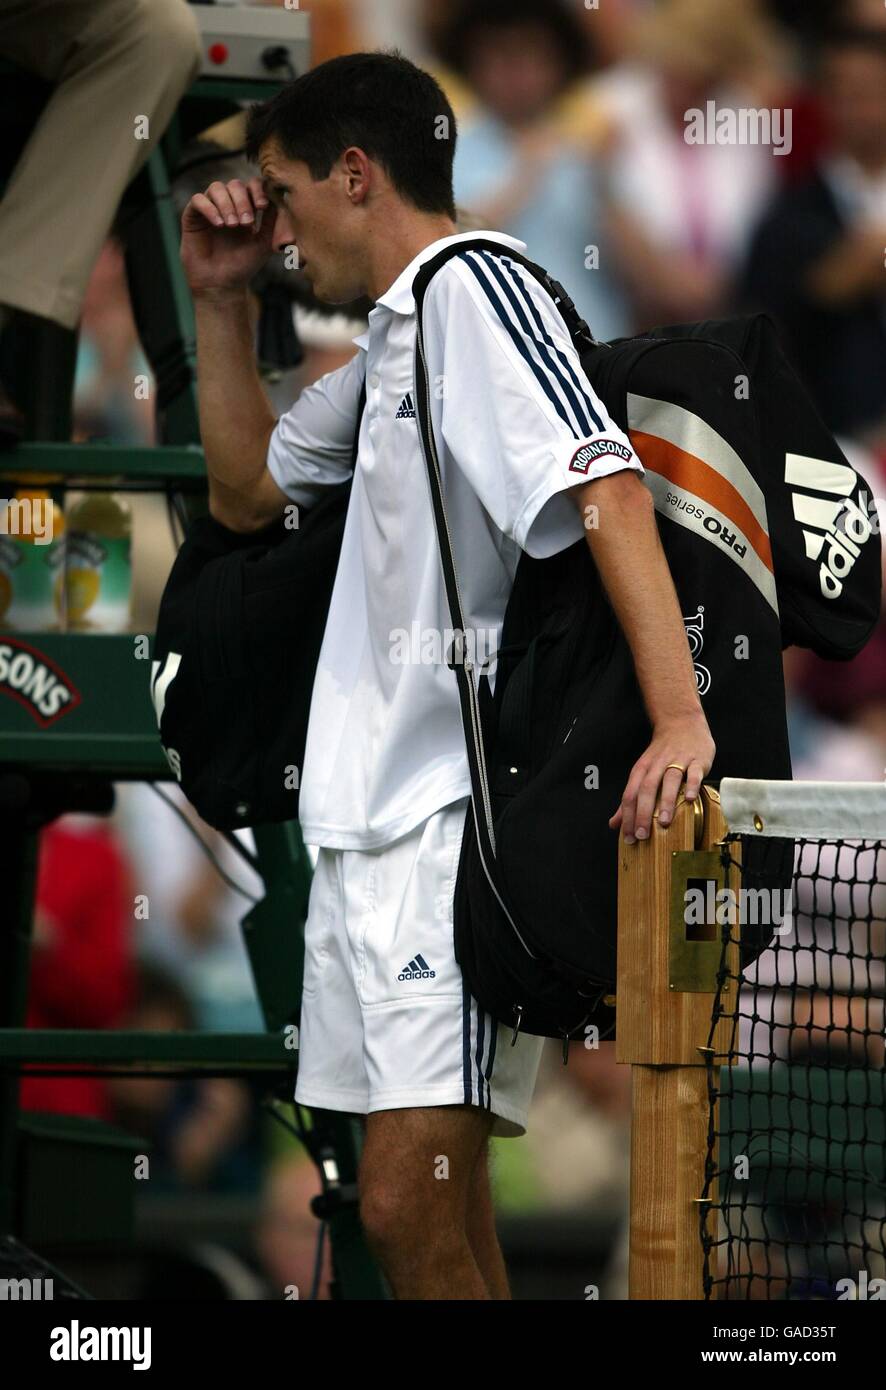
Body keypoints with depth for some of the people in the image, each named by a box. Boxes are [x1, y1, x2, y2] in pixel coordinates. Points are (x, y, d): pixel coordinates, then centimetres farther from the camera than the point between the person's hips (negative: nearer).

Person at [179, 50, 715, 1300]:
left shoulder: (470, 282, -10)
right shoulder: (394, 339, 20)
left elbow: (603, 482, -23)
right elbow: (248, 490, 34)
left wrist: (679, 715, -33)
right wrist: (221, 304, 22)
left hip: (460, 815, -10)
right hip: (374, 820, 10)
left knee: (410, 1206, -18)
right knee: (433, 1206, 10)